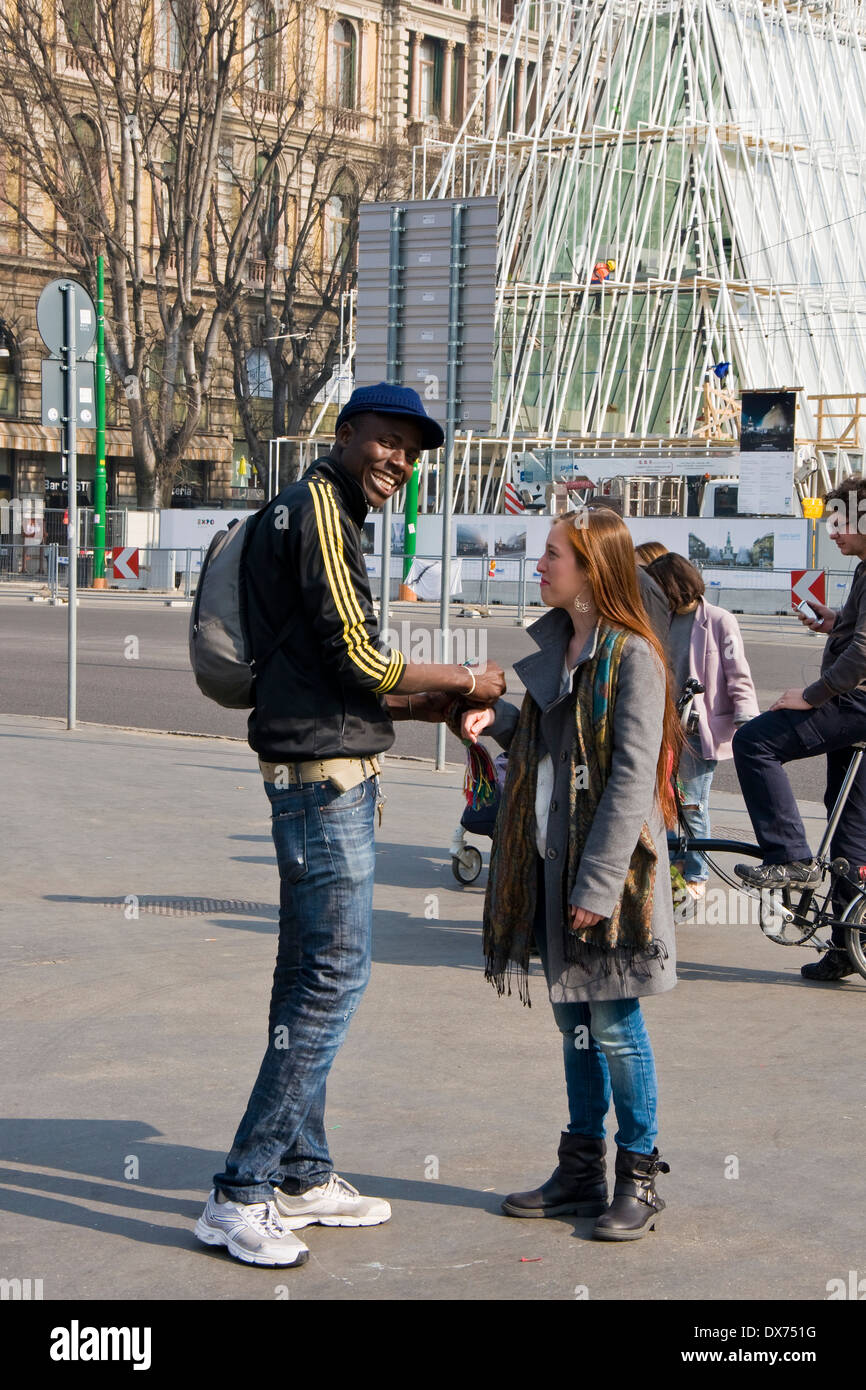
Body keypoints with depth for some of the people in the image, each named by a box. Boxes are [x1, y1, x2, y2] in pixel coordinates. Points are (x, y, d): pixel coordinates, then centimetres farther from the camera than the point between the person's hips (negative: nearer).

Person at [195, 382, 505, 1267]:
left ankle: (302, 1177, 21)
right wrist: (466, 683, -4)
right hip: (324, 774, -11)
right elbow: (359, 662, -16)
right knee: (337, 971, -10)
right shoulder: (317, 508, -11)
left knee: (310, 974, 13)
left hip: (328, 772, 11)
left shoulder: (324, 515, 21)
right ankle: (242, 1194, -7)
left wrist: (442, 706, 14)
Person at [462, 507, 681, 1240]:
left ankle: (639, 1176, 12)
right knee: (574, 1020, 14)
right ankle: (583, 1169, 24)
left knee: (615, 1024, -1)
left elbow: (633, 775, -17)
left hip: (611, 866, -8)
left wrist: (599, 880, -20)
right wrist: (501, 720, 0)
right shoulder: (555, 644, 11)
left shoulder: (632, 656, -13)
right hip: (554, 859, 8)